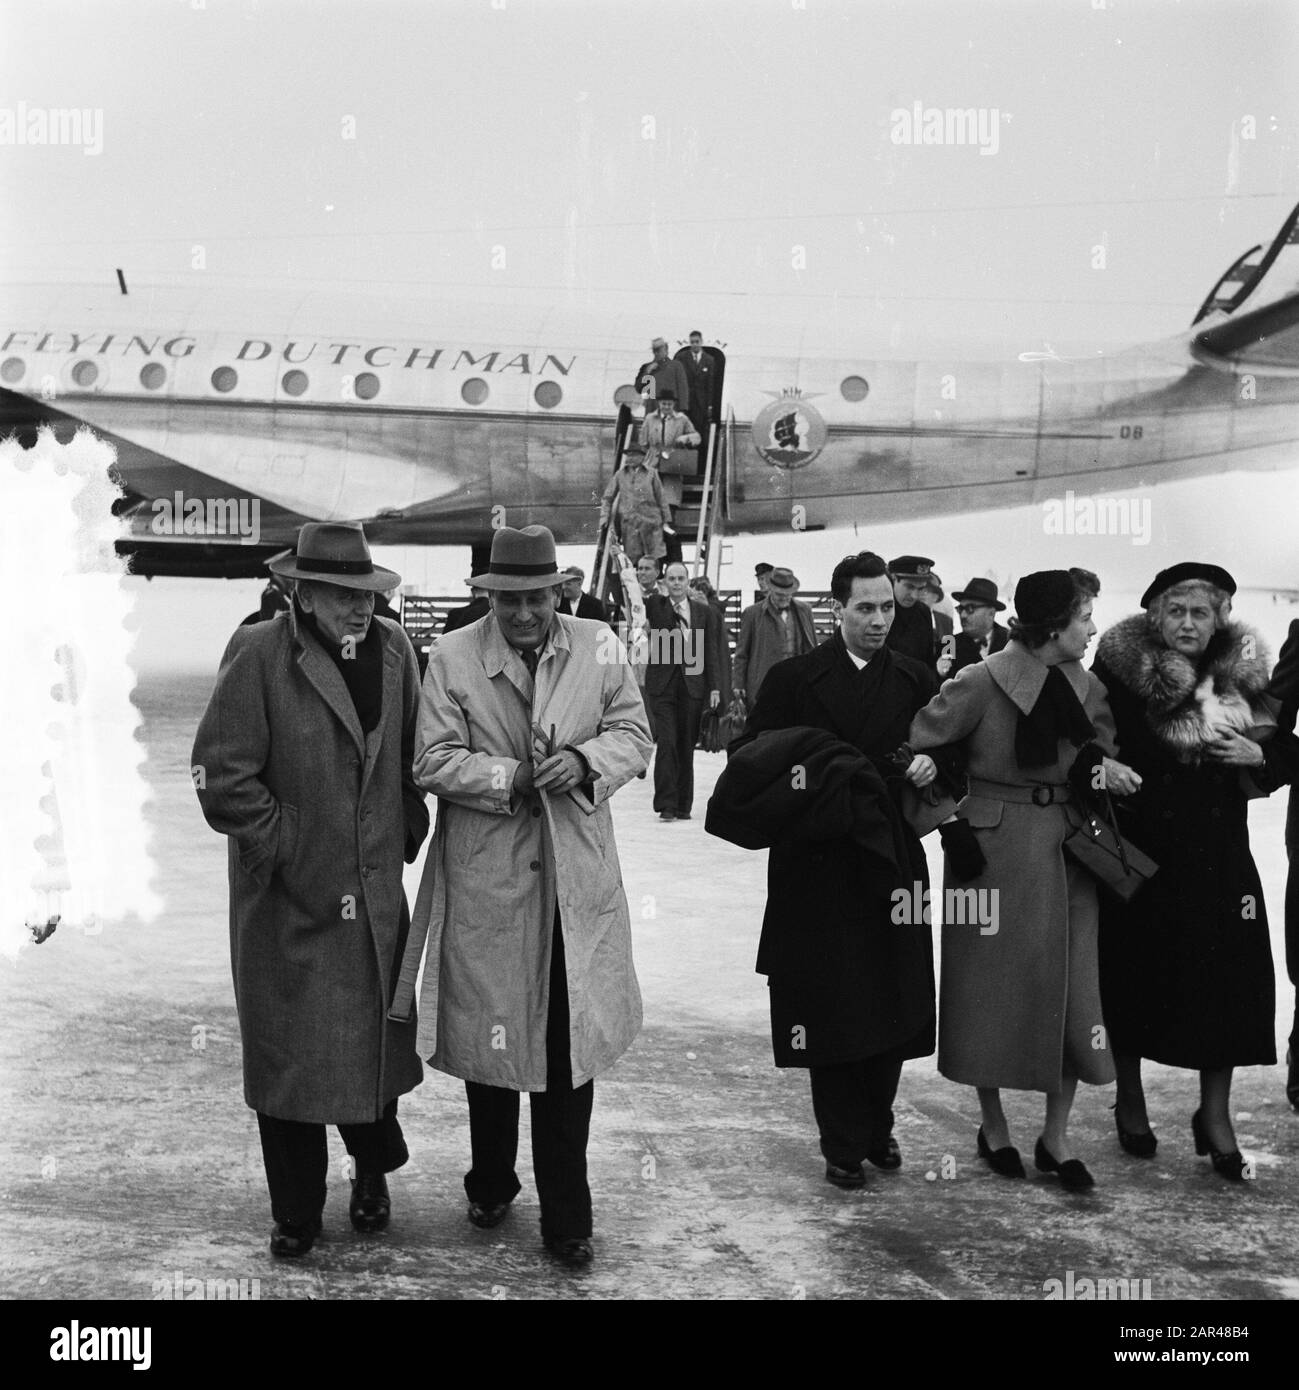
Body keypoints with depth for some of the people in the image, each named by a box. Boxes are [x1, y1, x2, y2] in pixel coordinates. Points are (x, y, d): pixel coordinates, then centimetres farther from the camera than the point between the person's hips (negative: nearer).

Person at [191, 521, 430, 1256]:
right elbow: (223, 776, -13)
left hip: (376, 892, 4)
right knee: (288, 1053, 7)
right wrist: (287, 847, -11)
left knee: (376, 1039, 13)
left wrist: (407, 835, 7)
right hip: (287, 898, -3)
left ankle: (373, 1173, 38)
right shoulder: (259, 656, -13)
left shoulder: (394, 647, 3)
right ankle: (296, 1215, 22)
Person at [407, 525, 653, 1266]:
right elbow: (434, 760, -6)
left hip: (577, 873, 1)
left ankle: (567, 1218, 16)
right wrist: (511, 777, -17)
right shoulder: (453, 656, -3)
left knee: (572, 1043, 5)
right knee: (490, 1034, 13)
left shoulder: (598, 646, 2)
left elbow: (634, 735, 4)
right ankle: (490, 1186, 34)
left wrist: (585, 760, -16)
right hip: (486, 876, -1)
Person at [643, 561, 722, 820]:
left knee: (686, 748, 6)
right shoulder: (655, 606, 5)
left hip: (692, 686, 2)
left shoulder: (704, 612, 8)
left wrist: (714, 687, 3)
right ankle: (666, 804, -8)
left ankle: (683, 806, 14)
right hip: (662, 685, -2)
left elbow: (711, 652, 8)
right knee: (666, 743, -11)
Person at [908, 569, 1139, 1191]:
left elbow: (1102, 755, 13)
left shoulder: (1088, 689, 5)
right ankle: (992, 1126, 24)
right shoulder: (981, 684, -12)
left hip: (1067, 851, 5)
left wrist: (1101, 765, -12)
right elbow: (916, 749, -7)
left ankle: (1056, 1135, 18)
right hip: (994, 849, -5)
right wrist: (951, 823, -11)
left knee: (1072, 989, 4)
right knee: (992, 987, 6)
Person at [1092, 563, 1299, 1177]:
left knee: (1223, 977, 0)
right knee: (1135, 974, 7)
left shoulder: (1244, 677, 6)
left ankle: (1215, 1115, 15)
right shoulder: (1122, 672, -6)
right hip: (1141, 851, -2)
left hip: (1217, 855, 3)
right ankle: (1129, 1101, 26)